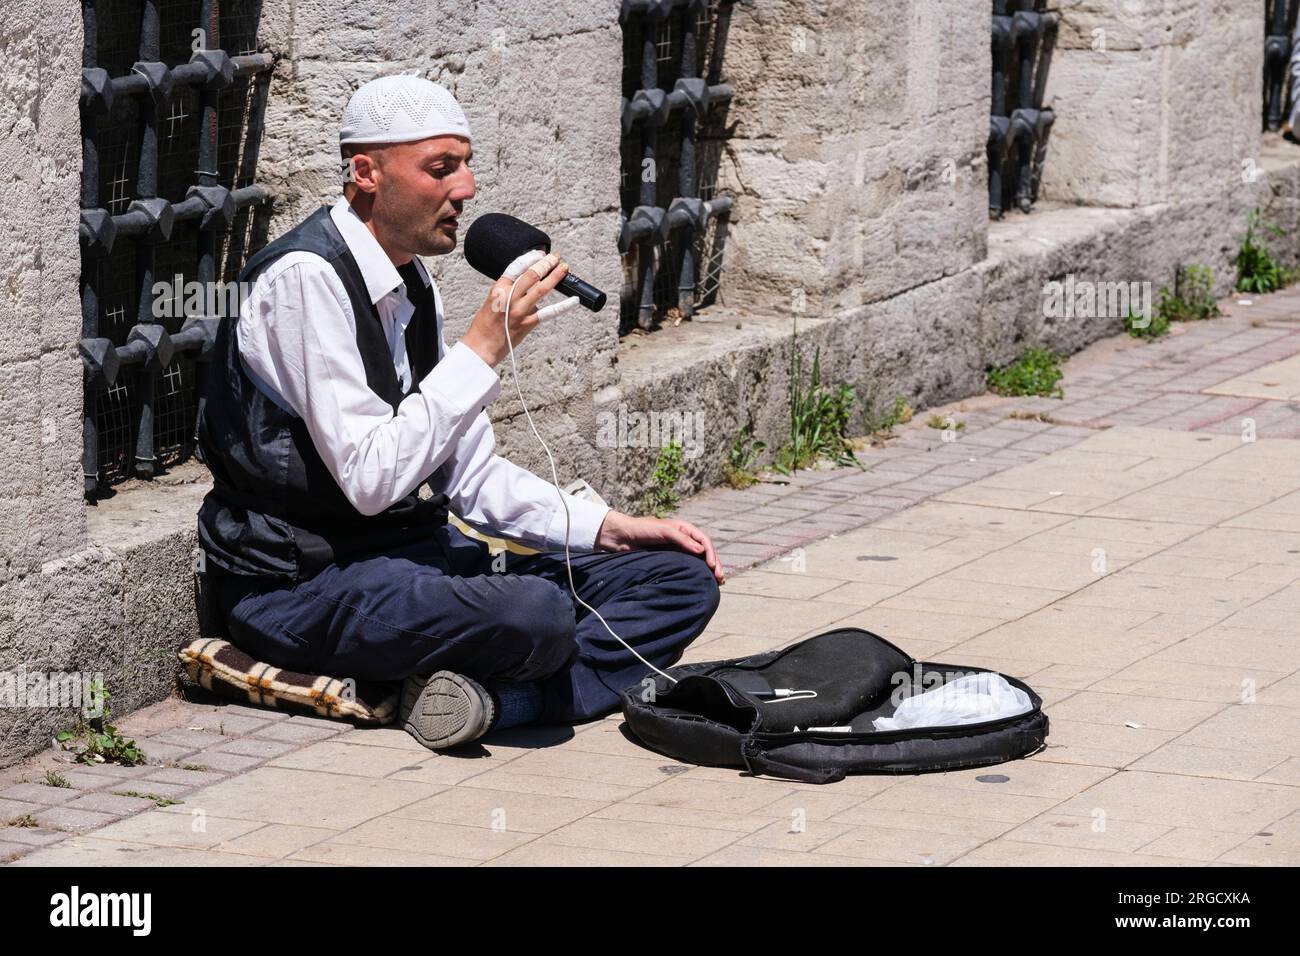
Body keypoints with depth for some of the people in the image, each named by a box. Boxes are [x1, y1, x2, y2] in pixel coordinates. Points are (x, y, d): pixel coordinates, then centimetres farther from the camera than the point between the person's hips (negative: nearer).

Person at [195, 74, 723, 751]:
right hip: (302, 585, -10)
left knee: (681, 578, -1)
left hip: (412, 554, 10)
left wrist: (606, 528, 5)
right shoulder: (306, 279, -16)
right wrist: (486, 347, -20)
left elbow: (473, 477, 17)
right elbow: (369, 478, -23)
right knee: (535, 616, -37)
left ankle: (493, 697, -19)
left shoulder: (414, 287, 13)